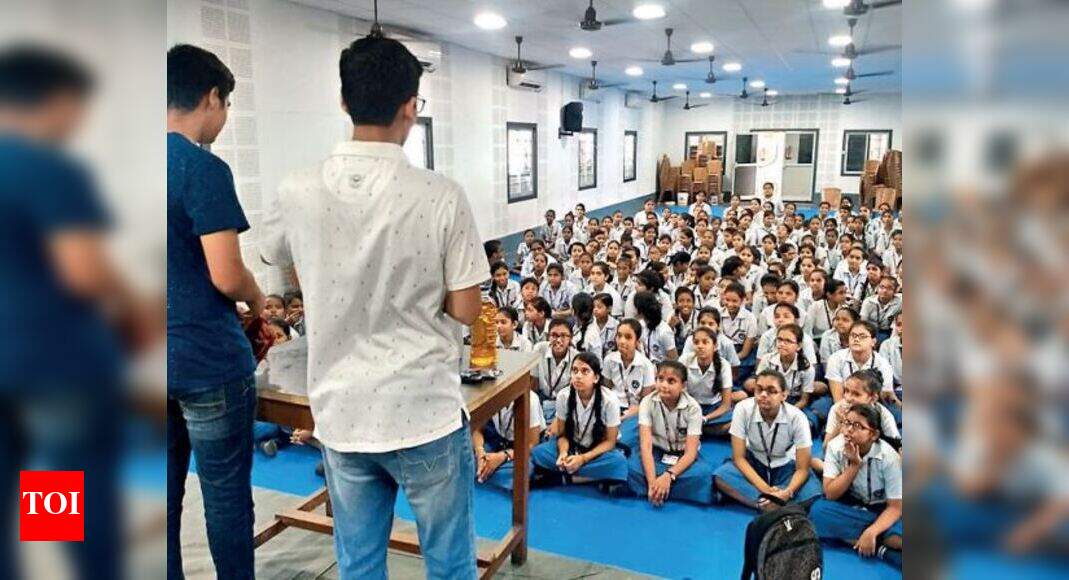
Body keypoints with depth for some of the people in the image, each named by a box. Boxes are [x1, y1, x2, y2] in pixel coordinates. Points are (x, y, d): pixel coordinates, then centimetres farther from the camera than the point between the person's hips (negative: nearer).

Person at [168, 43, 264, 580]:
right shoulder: (204, 169, -16)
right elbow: (227, 276, -20)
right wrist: (258, 299, 1)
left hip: (157, 361, 7)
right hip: (209, 361, -7)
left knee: (165, 494, 17)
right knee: (226, 496, 7)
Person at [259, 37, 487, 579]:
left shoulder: (298, 191, -6)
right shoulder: (440, 195, -15)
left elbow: (273, 256, 16)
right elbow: (465, 310, -9)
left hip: (340, 415, 3)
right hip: (426, 413, -3)